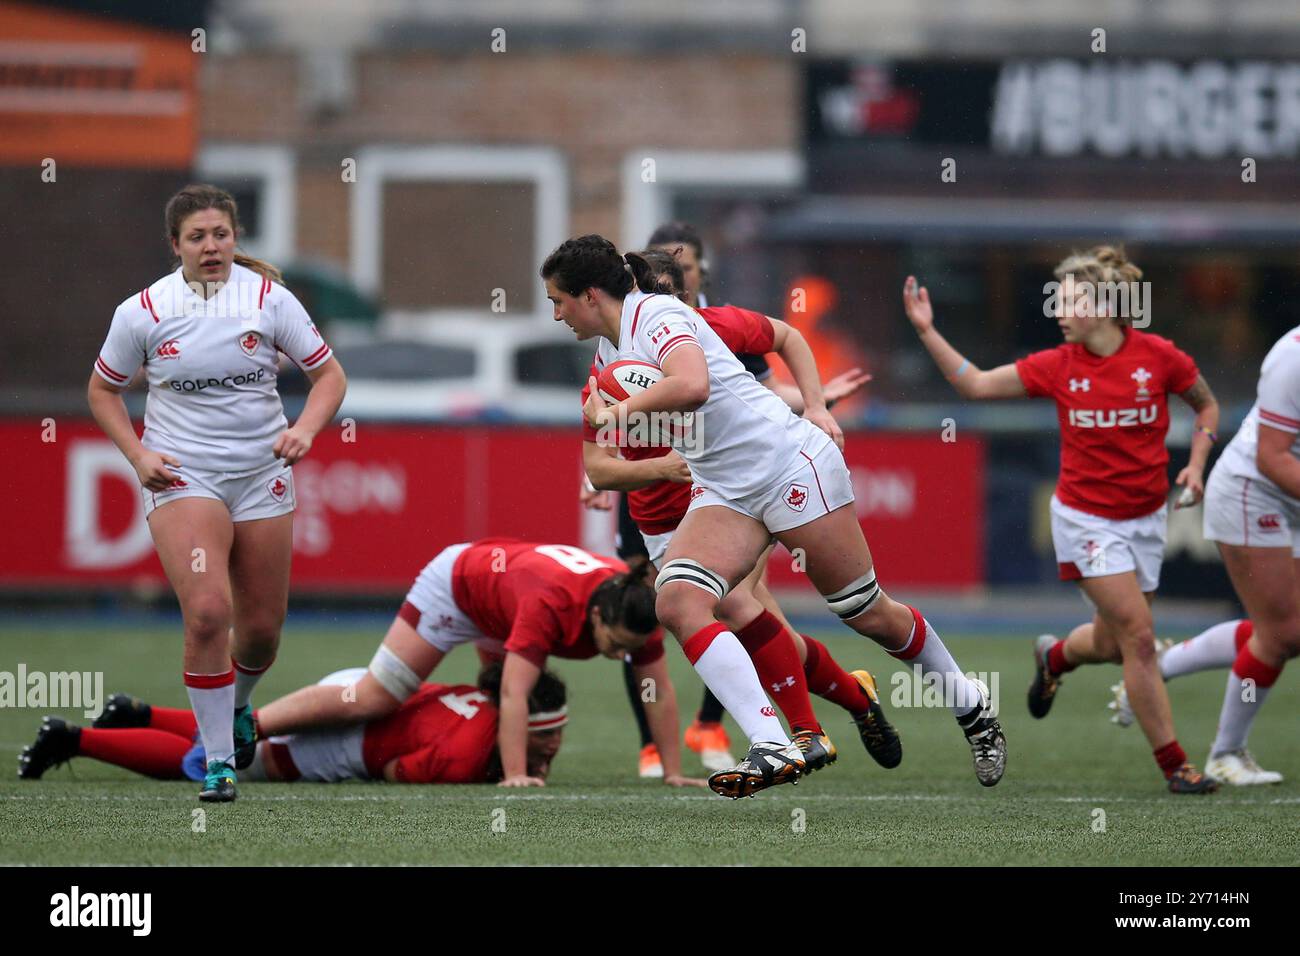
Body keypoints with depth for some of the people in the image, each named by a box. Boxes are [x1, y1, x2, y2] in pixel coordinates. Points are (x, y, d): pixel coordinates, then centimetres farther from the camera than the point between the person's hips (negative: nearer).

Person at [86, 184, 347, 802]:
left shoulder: (269, 298, -3)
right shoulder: (143, 312, -4)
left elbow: (329, 375, 3)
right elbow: (102, 391, 9)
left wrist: (305, 429, -16)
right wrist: (138, 456, -5)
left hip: (262, 474, 2)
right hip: (180, 475, -2)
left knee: (262, 628, 7)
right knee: (207, 611, -21)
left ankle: (235, 707, 41)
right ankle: (218, 760, -12)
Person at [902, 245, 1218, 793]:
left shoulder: (1158, 356, -9)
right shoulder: (1058, 367, -8)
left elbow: (1206, 406, 8)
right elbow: (975, 384, -1)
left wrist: (1196, 465, -6)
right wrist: (927, 332, -9)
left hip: (1144, 518, 2)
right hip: (1086, 518, -2)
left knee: (1110, 644, 11)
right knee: (1139, 635, -12)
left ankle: (1055, 656, 48)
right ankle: (1172, 763, -5)